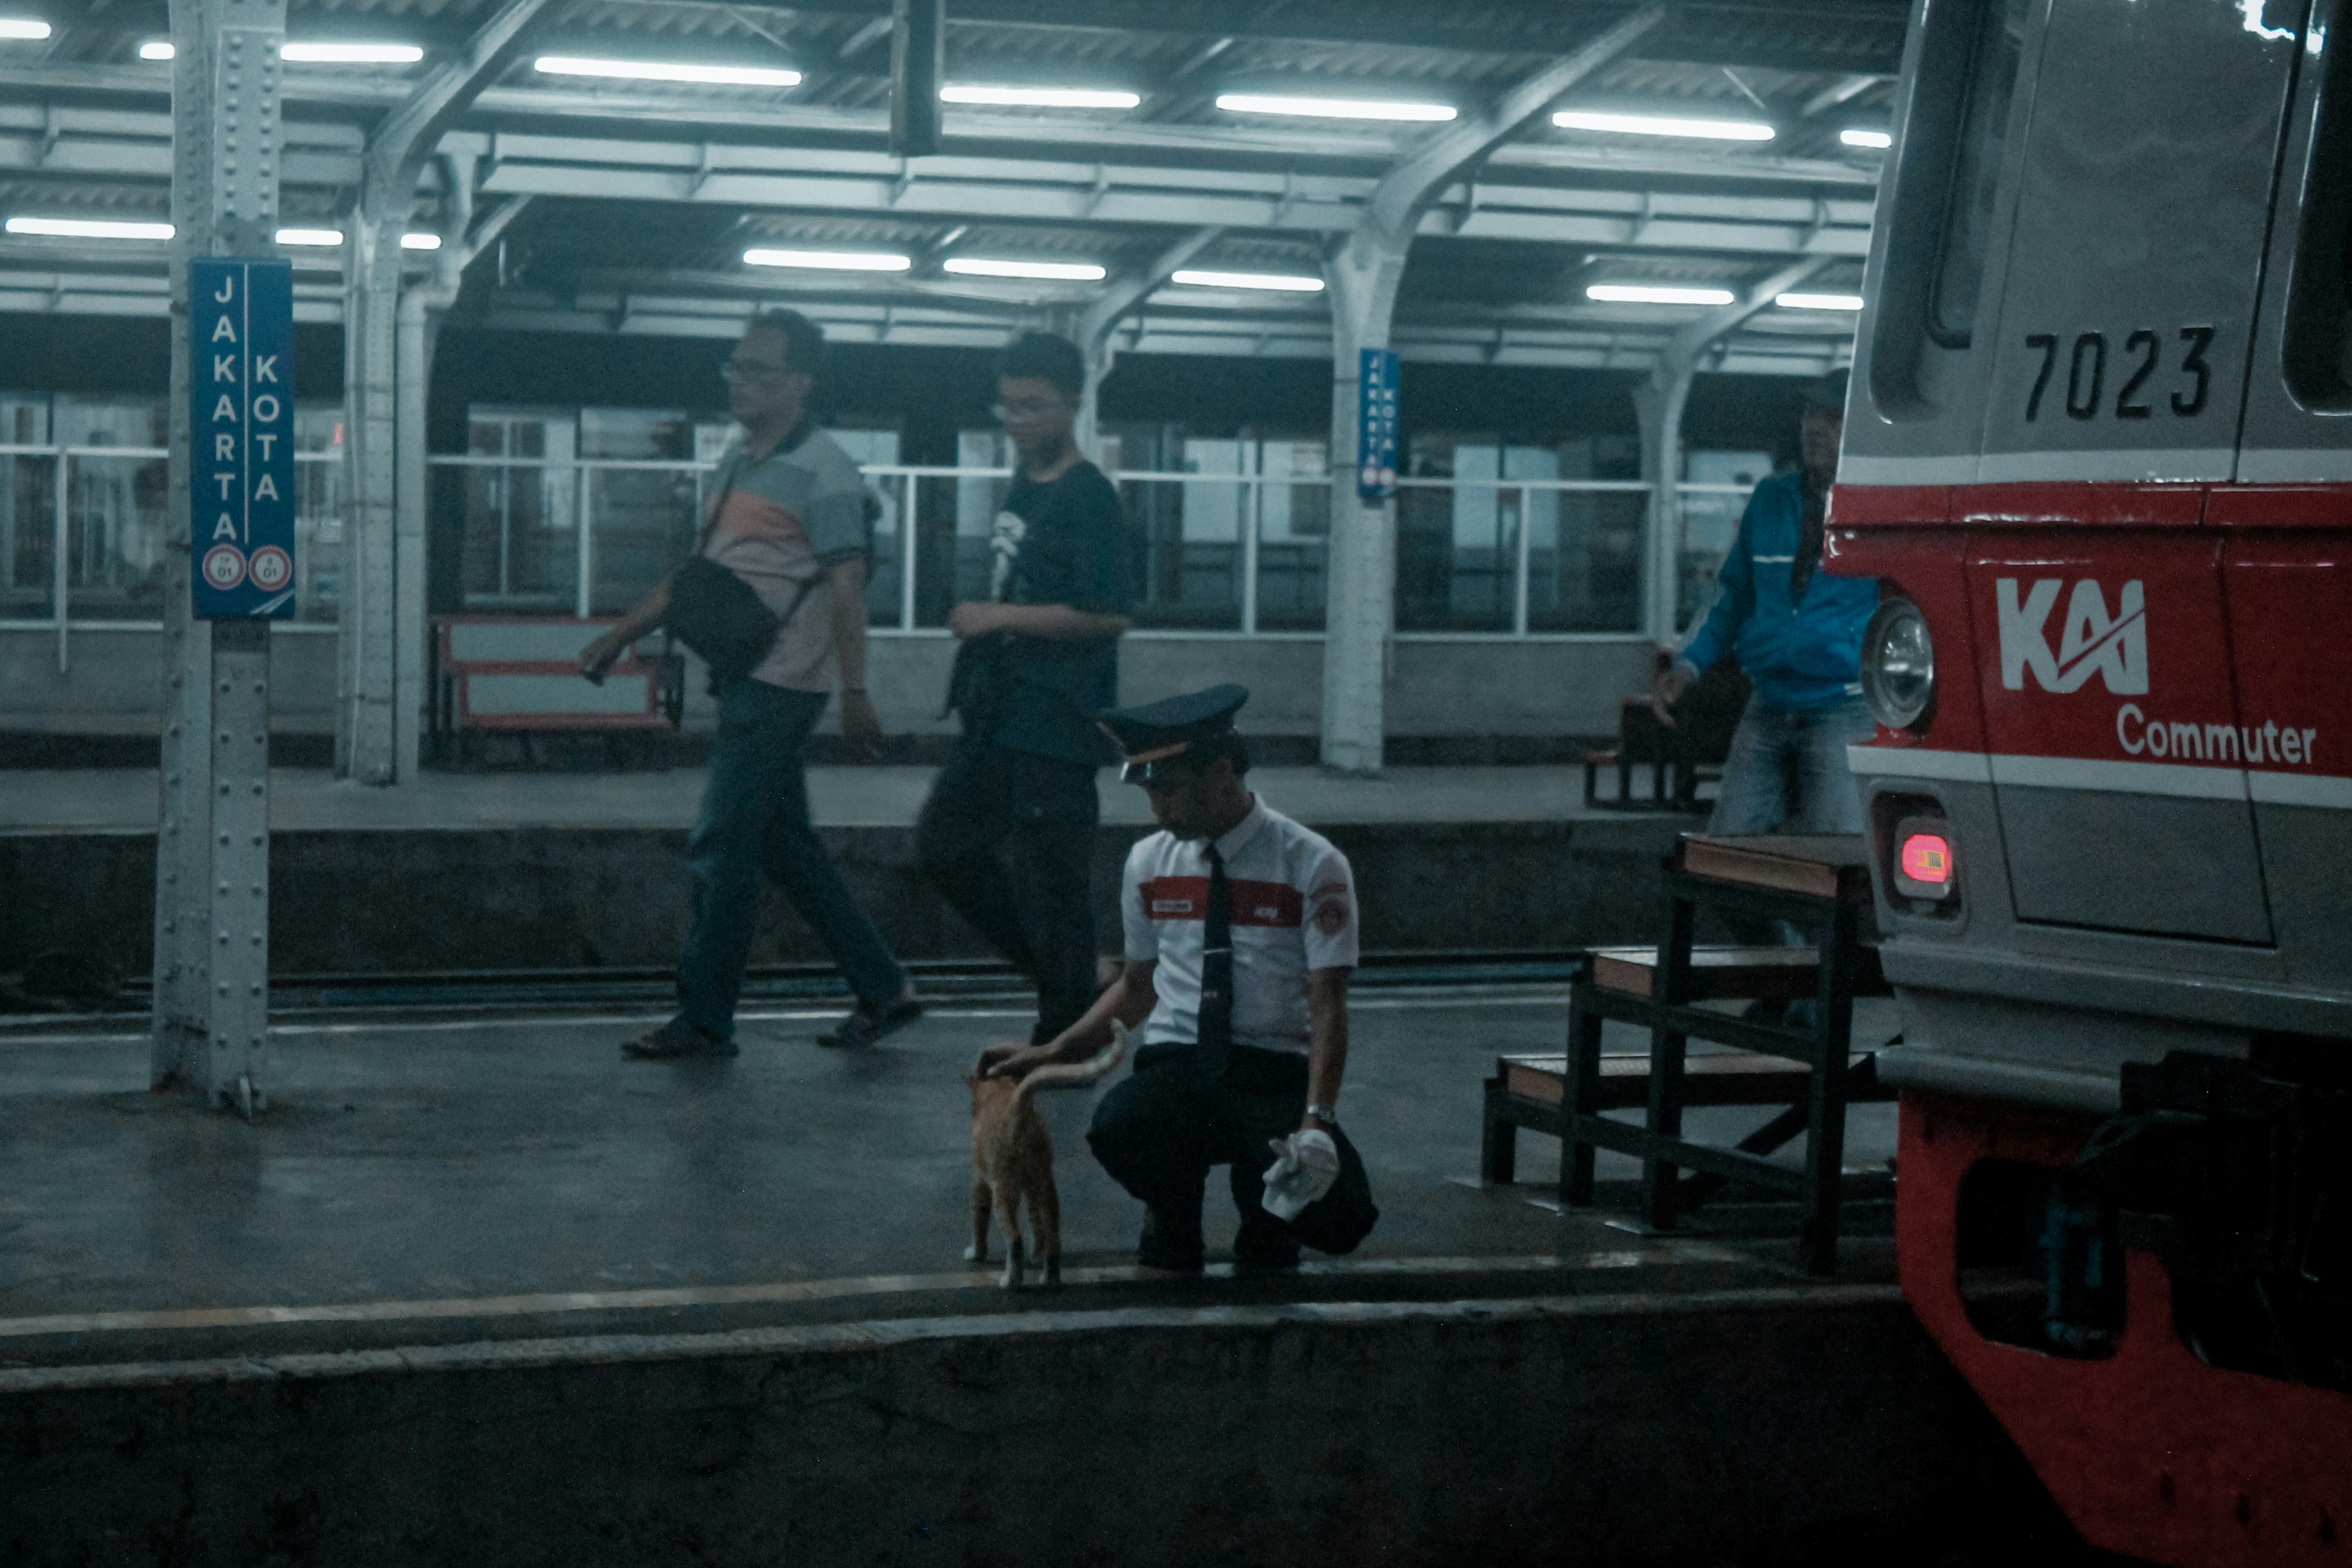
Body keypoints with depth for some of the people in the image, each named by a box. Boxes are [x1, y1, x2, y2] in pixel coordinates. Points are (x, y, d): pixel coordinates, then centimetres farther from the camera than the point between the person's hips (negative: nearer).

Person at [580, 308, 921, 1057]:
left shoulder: (821, 472, -11)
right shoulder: (739, 460, 16)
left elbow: (846, 586, -17)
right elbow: (697, 570, 23)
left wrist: (855, 693, -22)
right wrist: (623, 635, 21)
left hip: (780, 682, -9)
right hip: (743, 682, 9)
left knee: (722, 847, -7)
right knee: (786, 845, 12)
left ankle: (705, 1019, 1)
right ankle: (883, 989, 19)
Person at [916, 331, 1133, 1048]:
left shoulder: (1087, 496, -13)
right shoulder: (1022, 485, 13)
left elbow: (1109, 613, -20)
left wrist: (1000, 617, -18)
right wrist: (980, 626, 12)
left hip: (1056, 722, -9)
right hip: (999, 716, 9)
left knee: (1052, 875, -3)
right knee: (944, 846, 12)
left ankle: (1067, 1033, 8)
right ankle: (1051, 965, 24)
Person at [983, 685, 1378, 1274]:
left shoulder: (1313, 865, -4)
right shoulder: (1149, 862, 10)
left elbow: (1327, 1005, -10)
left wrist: (1317, 1120, -24)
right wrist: (1052, 1052, 10)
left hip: (1277, 1076, -2)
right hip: (1175, 1065, 2)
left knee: (1337, 1221, -31)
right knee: (1118, 1128, -35)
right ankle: (1171, 1228, 0)